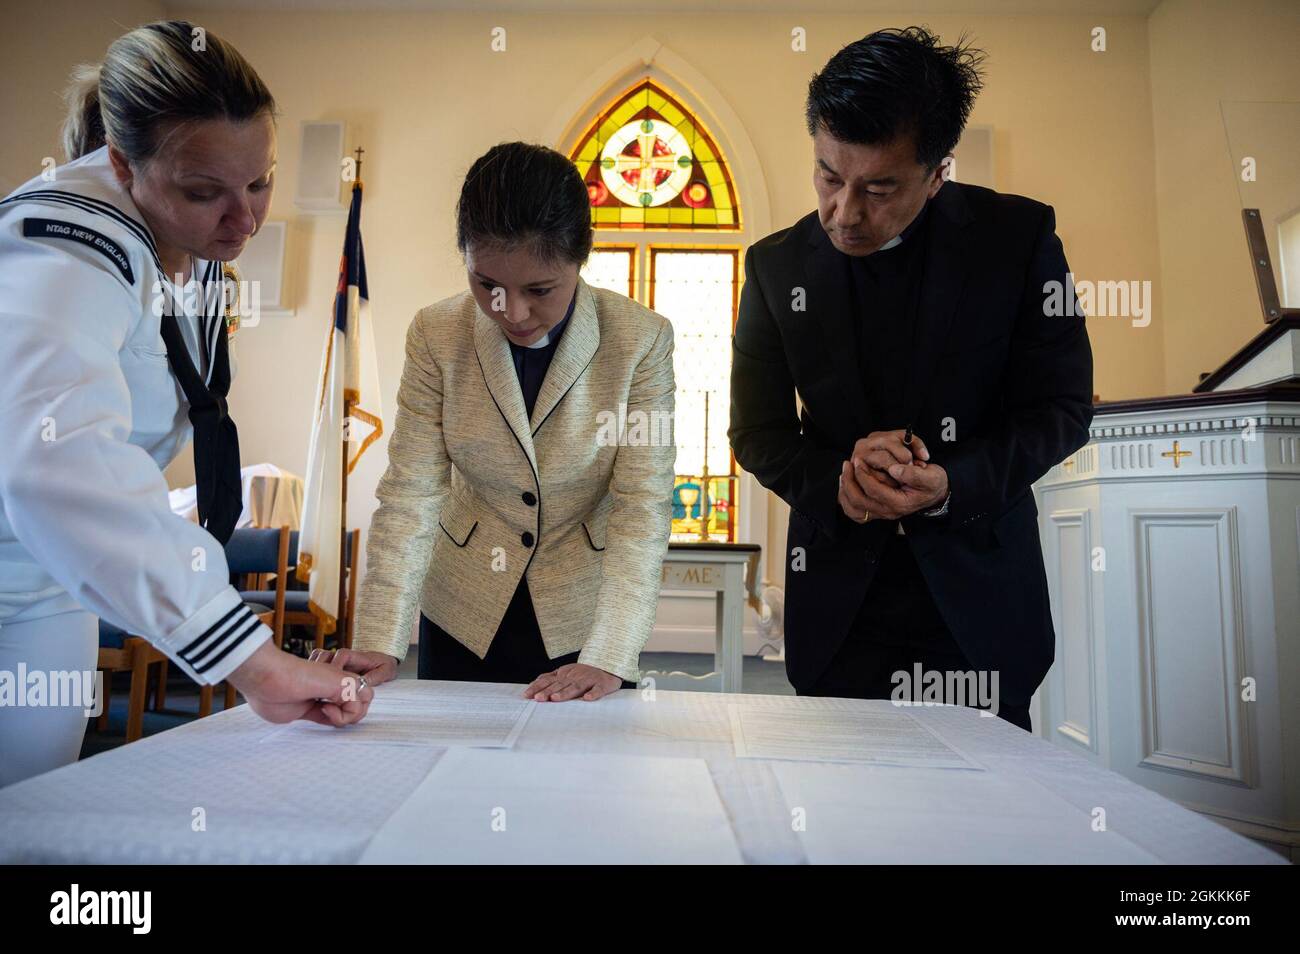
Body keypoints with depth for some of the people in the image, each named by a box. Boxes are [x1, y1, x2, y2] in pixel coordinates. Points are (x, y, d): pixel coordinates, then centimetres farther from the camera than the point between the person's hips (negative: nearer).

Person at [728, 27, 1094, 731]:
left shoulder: (1019, 236, -7)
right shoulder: (777, 265, -3)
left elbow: (1063, 407, -4)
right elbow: (756, 432, 0)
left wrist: (952, 485, -22)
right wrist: (836, 487, -20)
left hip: (981, 600, 0)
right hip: (838, 606, 1)